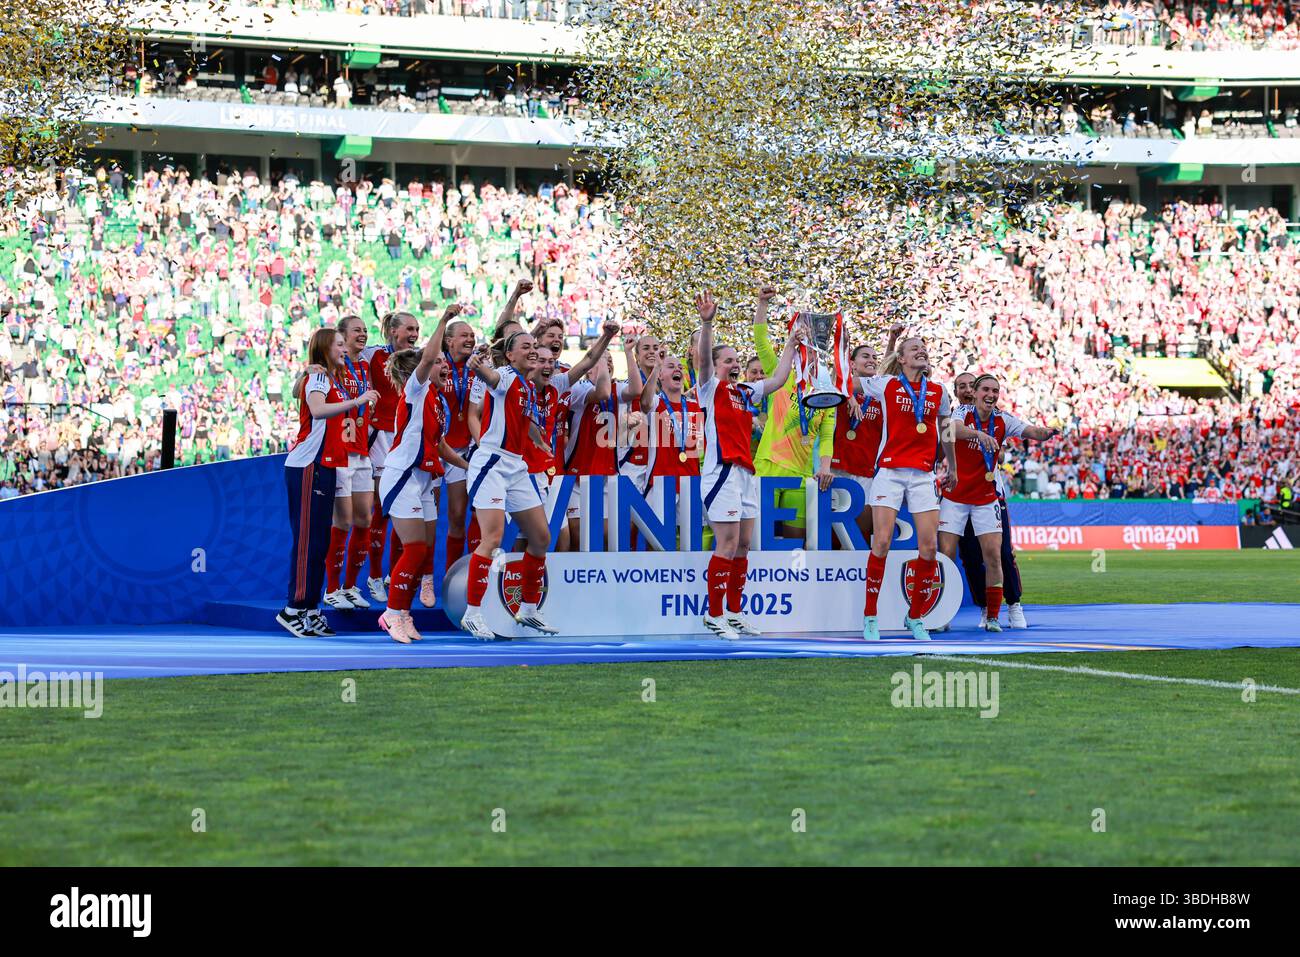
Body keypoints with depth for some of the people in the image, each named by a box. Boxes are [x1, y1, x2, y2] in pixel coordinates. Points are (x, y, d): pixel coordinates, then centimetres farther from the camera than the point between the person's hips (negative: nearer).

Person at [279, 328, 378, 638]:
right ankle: (294, 609, -10)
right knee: (308, 539, -11)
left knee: (320, 540, 8)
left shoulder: (331, 381, 21)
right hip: (308, 467, -10)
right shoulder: (317, 378, -9)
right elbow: (317, 410, -30)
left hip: (323, 468, 10)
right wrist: (356, 402, -35)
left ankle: (310, 609, 10)